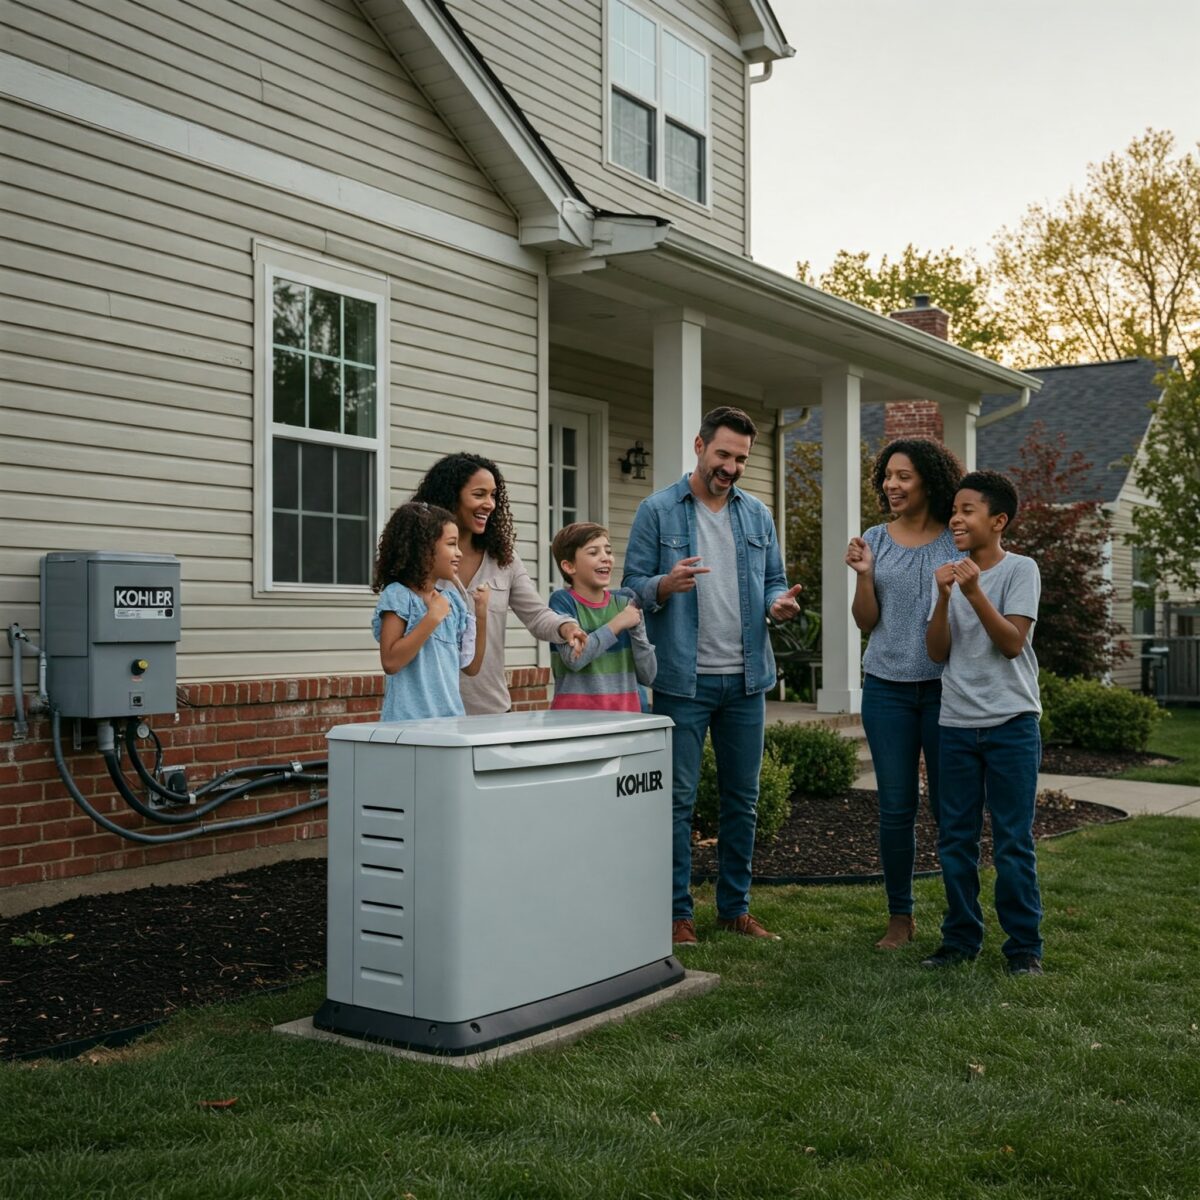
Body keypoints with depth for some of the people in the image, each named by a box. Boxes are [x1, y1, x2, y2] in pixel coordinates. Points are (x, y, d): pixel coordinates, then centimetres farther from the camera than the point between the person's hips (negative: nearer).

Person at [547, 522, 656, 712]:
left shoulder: (624, 602, 6)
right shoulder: (563, 601, -3)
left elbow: (647, 676, 5)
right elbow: (573, 658, -19)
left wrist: (636, 627, -7)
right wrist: (616, 624, -11)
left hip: (625, 711, 3)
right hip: (577, 712, -3)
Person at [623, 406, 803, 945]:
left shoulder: (758, 515, 11)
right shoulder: (657, 510, -2)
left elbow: (773, 580, 14)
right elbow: (633, 584, -4)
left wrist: (779, 602, -9)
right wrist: (665, 586, -25)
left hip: (746, 678, 5)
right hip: (683, 679, -4)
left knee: (742, 799, 11)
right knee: (678, 799, 0)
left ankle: (735, 906, 23)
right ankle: (677, 912, 11)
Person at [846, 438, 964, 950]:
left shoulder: (958, 542, 1)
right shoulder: (875, 540, 6)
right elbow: (866, 621, 5)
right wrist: (863, 576, -9)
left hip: (944, 688, -2)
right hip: (887, 687, 2)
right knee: (896, 808, 6)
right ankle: (900, 916, 17)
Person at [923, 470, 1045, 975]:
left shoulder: (1020, 570, -3)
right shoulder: (949, 575, 9)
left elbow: (1012, 642, -13)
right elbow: (938, 652, 1)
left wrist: (974, 593, -22)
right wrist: (944, 598, -12)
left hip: (1011, 724, -4)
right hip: (957, 724, 4)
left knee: (1013, 842, -1)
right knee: (955, 839, 8)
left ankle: (1024, 945, 10)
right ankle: (961, 937, 20)